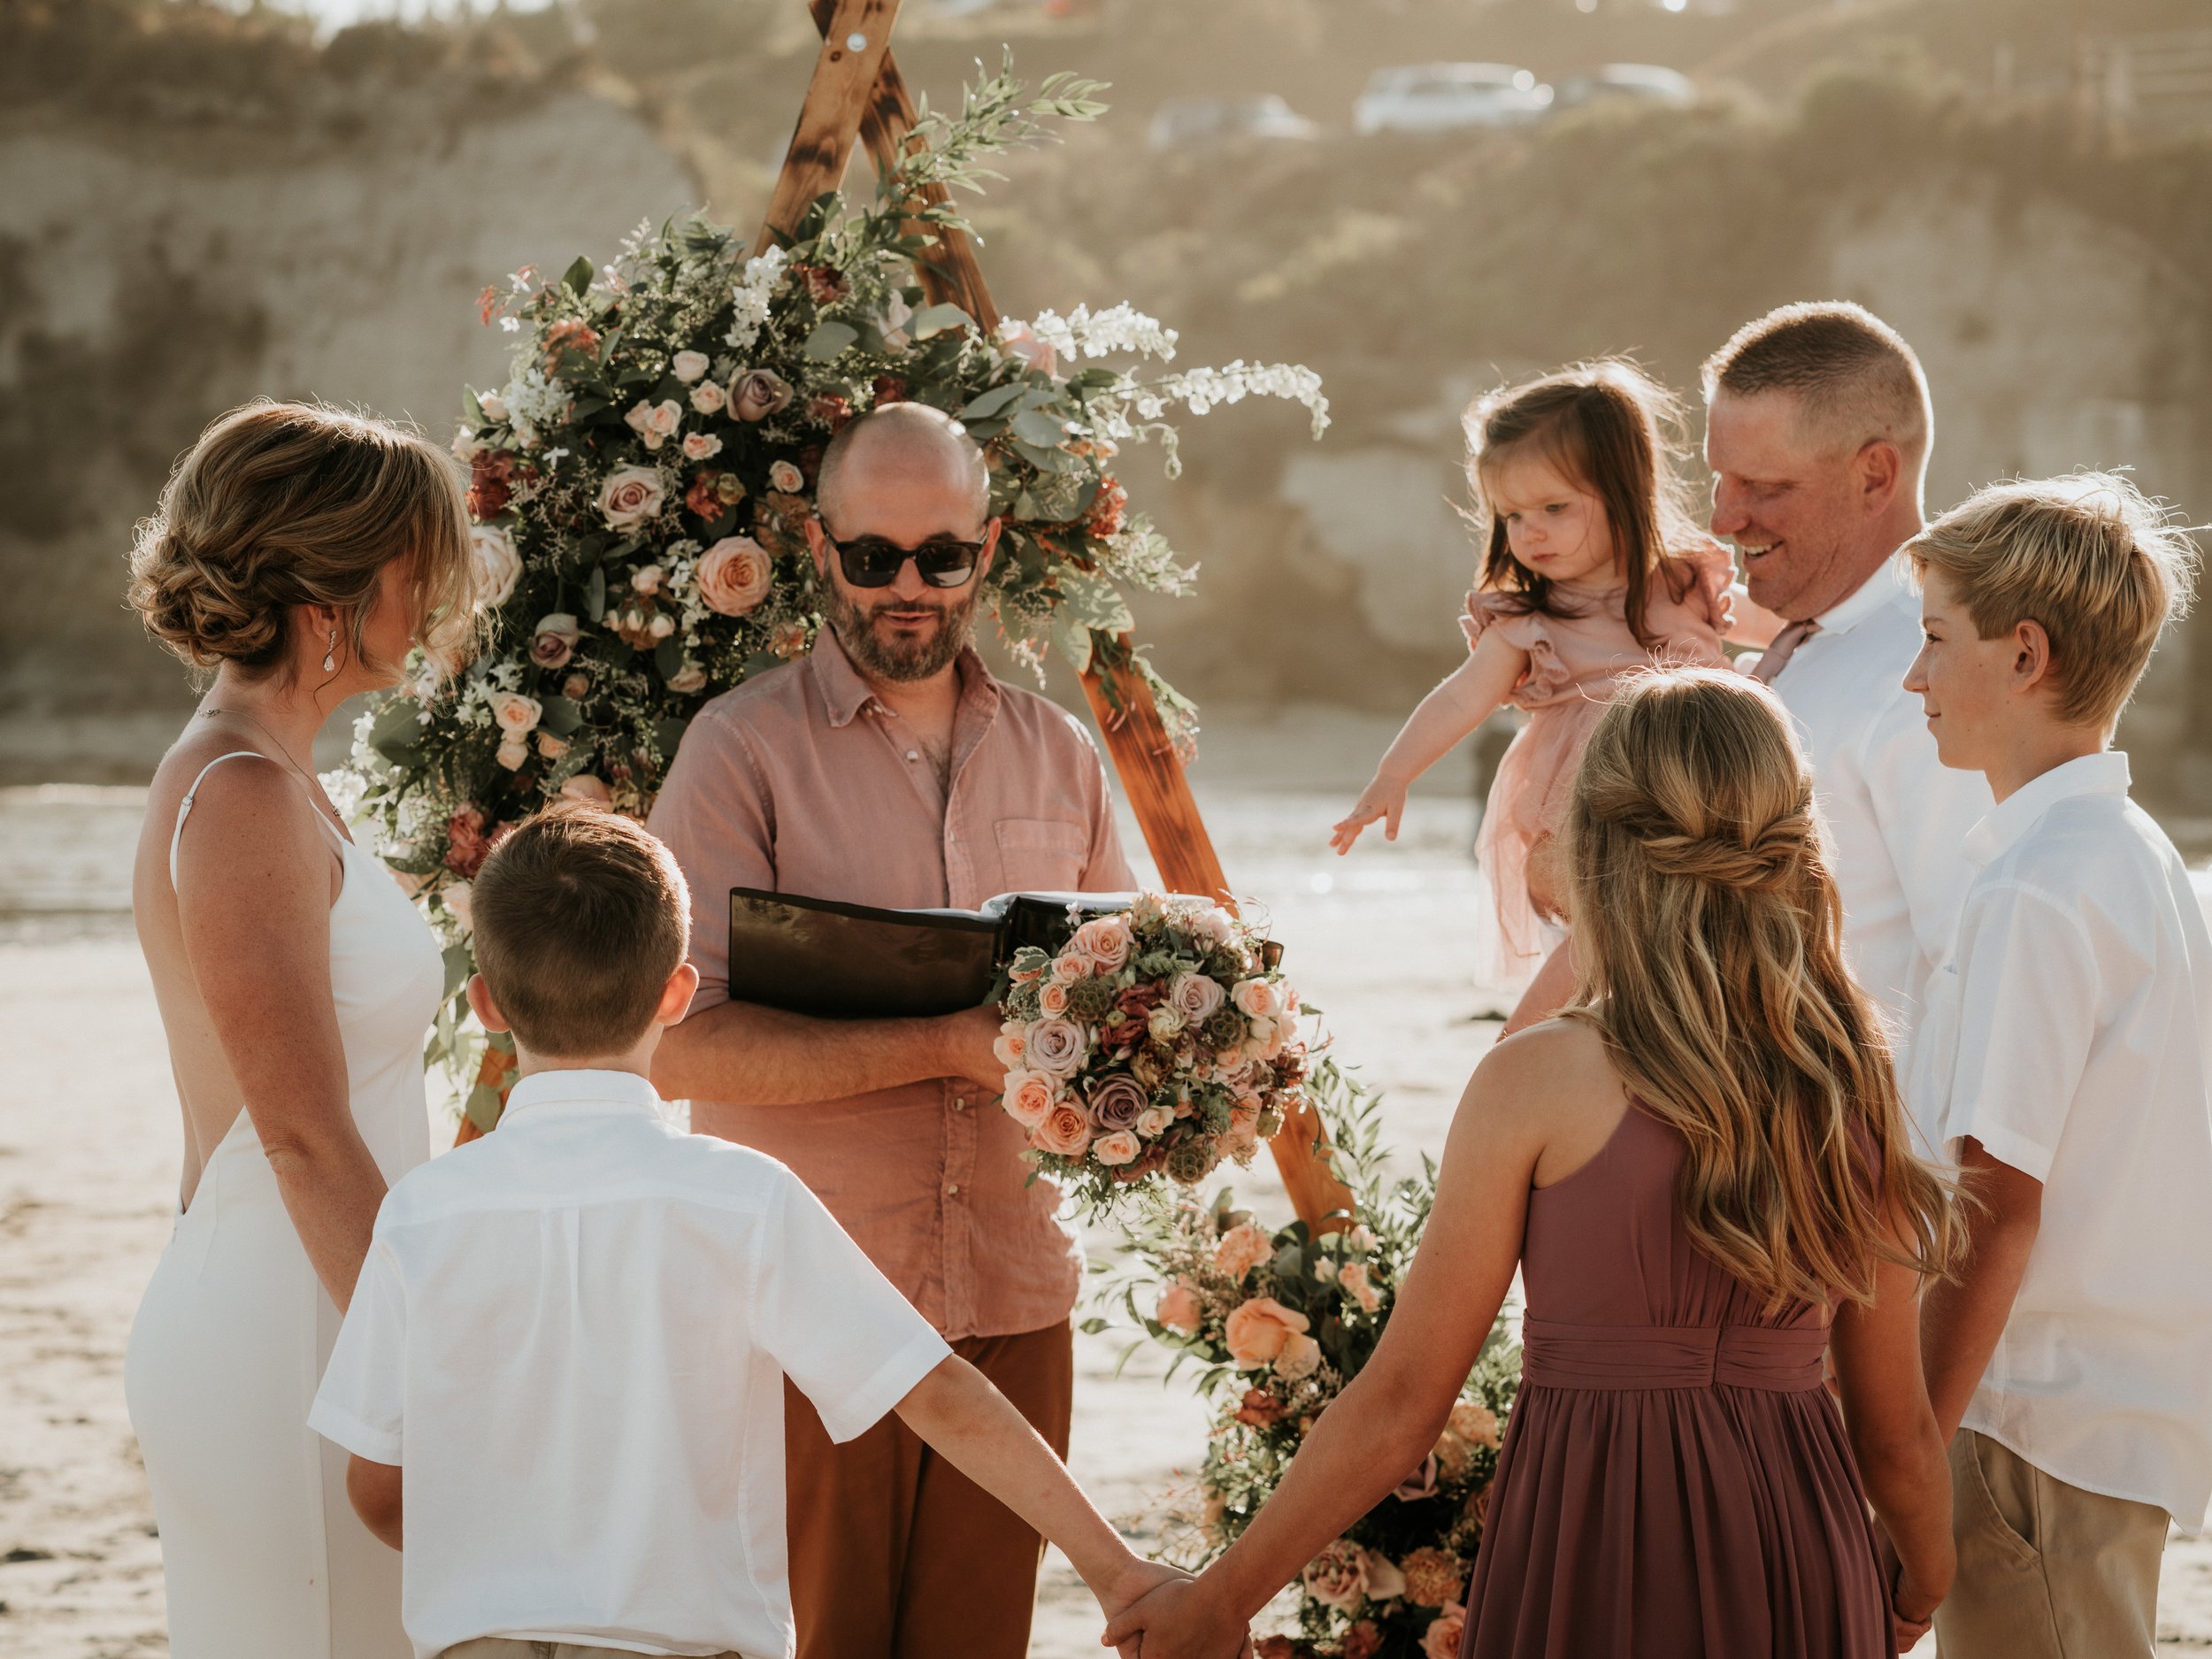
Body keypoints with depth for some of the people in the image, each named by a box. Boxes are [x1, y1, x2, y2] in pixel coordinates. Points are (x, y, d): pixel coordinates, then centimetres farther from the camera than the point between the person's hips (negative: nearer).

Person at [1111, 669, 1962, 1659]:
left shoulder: (1535, 1081, -11)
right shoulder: (1853, 1087, -1)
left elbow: (1400, 1403, -8)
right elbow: (1896, 1431, 7)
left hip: (1595, 1559, -3)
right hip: (1800, 1559, 3)